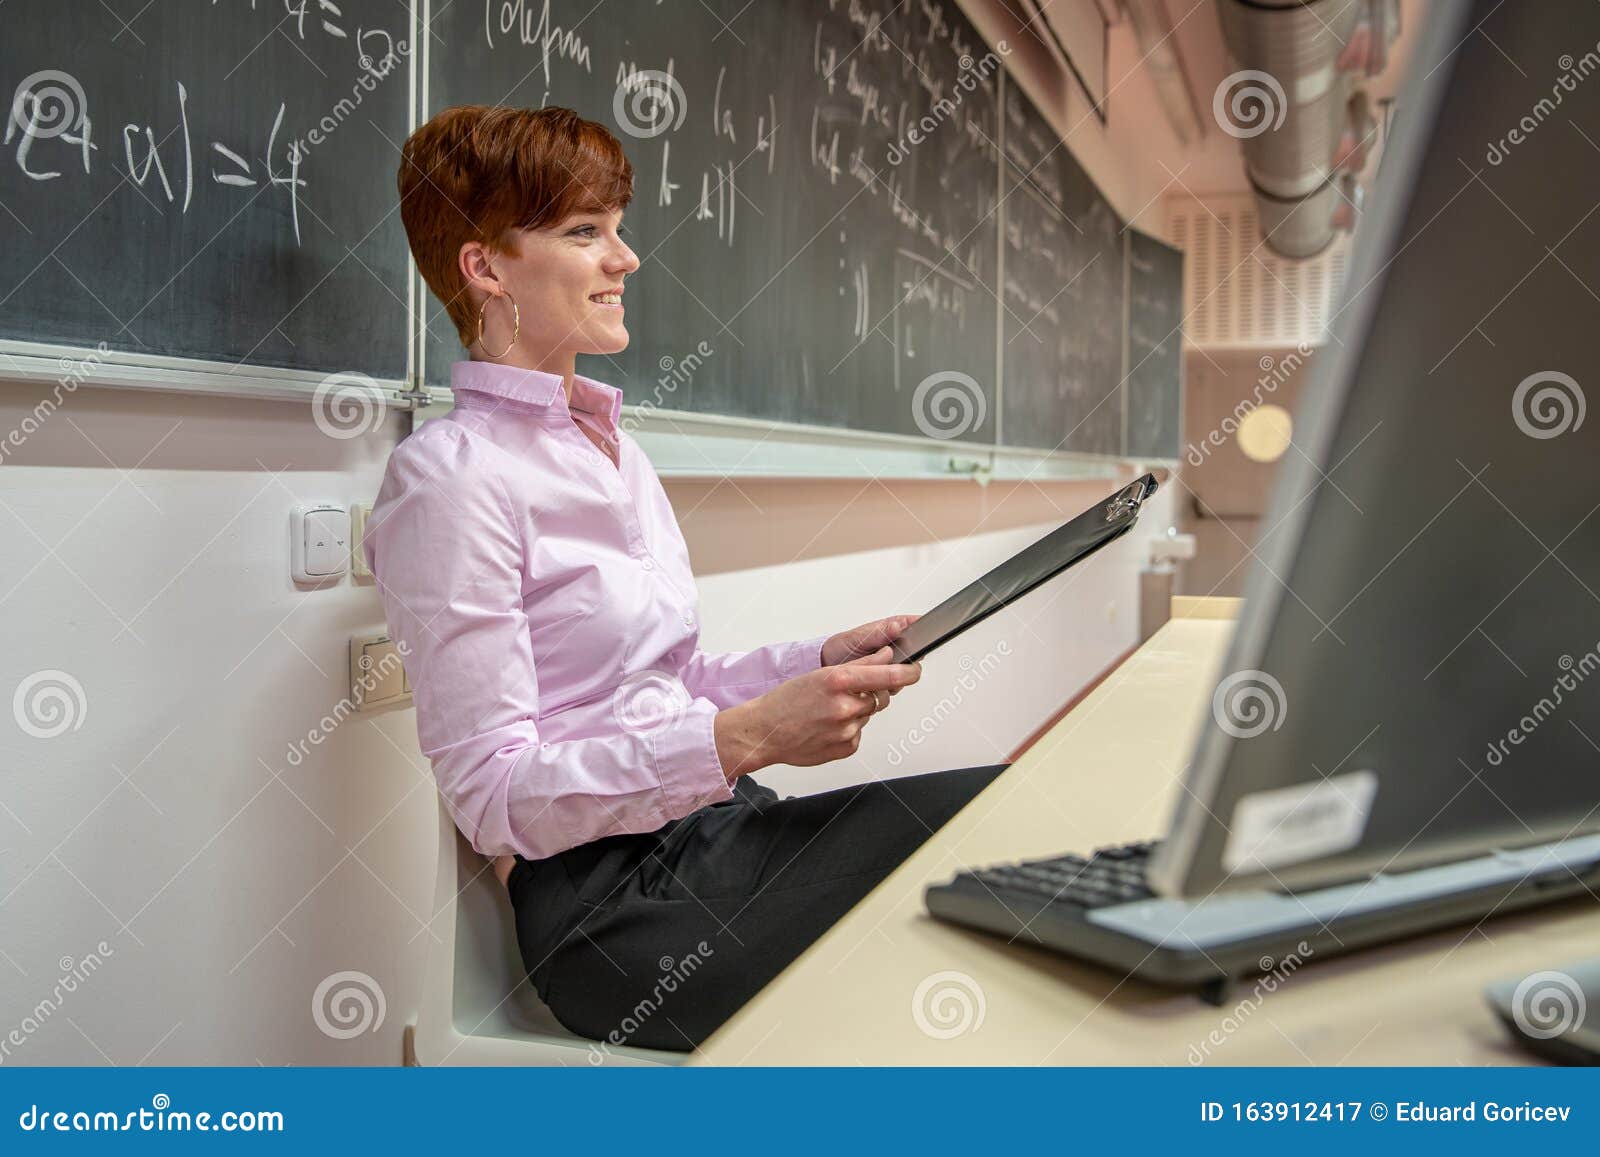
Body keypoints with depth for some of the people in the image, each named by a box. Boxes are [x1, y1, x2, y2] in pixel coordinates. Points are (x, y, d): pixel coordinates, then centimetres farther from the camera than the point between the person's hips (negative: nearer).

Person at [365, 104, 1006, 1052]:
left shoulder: (617, 451, 16)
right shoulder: (450, 477, -11)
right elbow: (493, 795, -16)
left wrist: (822, 662, 2)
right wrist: (749, 737, -25)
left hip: (719, 825, 8)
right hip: (610, 904, -8)